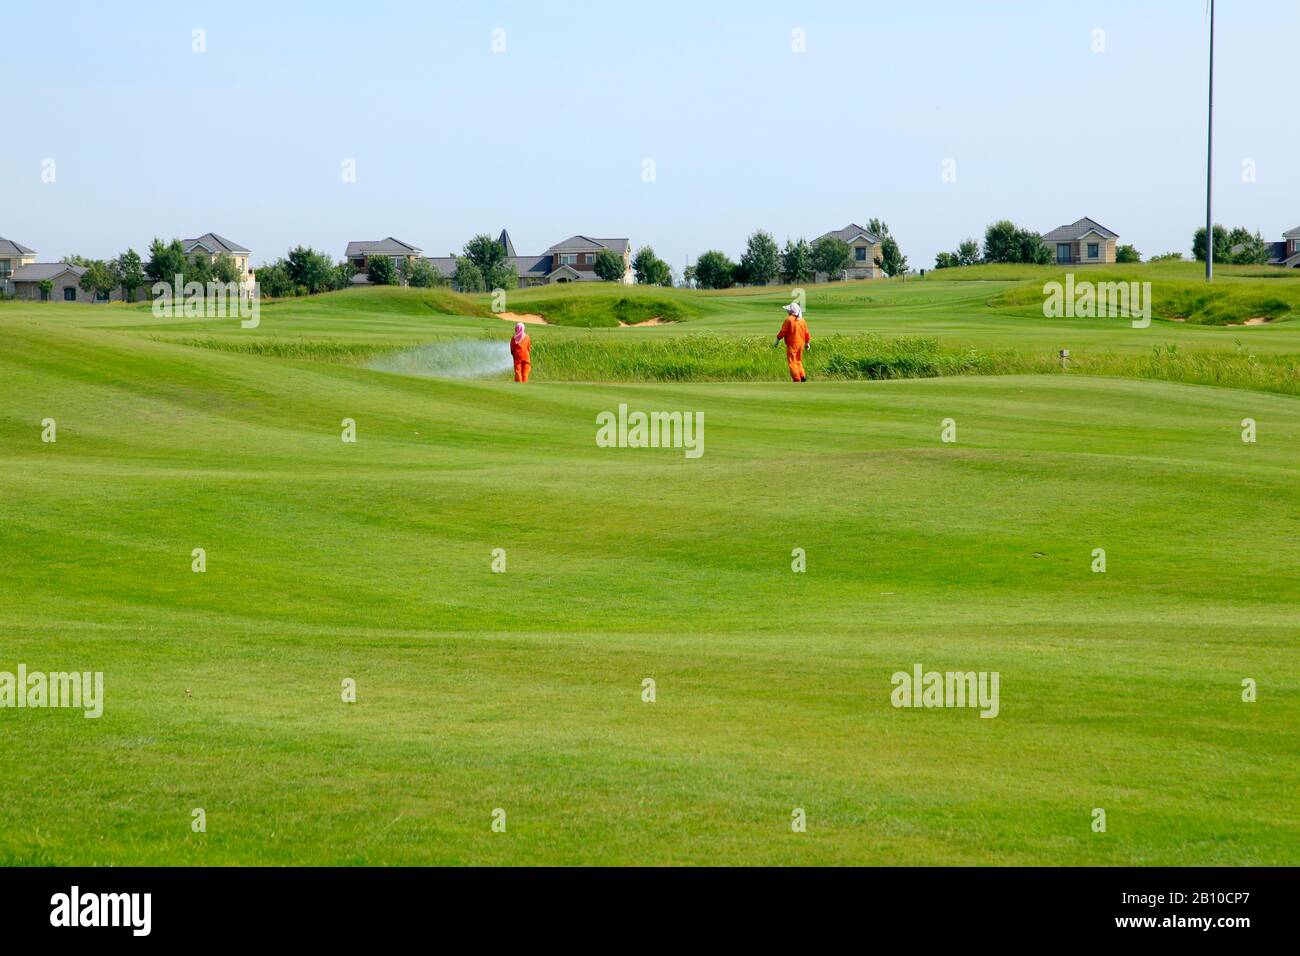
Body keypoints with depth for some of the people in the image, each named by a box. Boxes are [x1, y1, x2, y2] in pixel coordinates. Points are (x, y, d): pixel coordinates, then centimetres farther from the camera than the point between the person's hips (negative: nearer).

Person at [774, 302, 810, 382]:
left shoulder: (789, 320, -12)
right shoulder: (802, 320, 9)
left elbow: (783, 331, -12)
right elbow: (806, 333, 14)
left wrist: (777, 340, -2)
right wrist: (807, 343, 25)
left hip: (792, 344, -7)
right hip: (801, 343, 7)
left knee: (792, 362, -2)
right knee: (798, 361, 20)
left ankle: (797, 380, -7)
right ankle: (803, 376, 11)